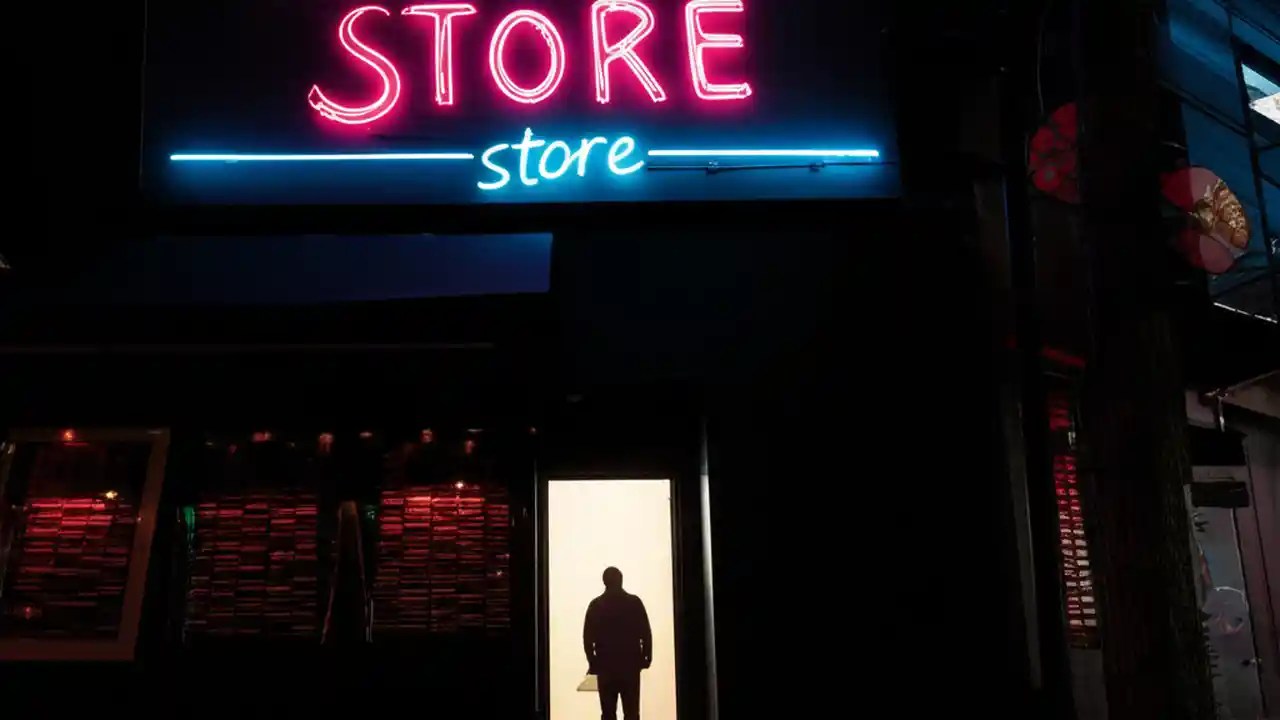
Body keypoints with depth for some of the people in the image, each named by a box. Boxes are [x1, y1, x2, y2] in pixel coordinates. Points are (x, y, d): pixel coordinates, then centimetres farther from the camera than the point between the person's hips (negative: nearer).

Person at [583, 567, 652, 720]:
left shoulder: (596, 605, -1)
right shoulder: (634, 602, -2)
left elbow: (588, 637, -1)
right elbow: (646, 633, -3)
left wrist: (592, 662, 8)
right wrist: (646, 657, 6)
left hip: (605, 666, 0)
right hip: (630, 664, 0)